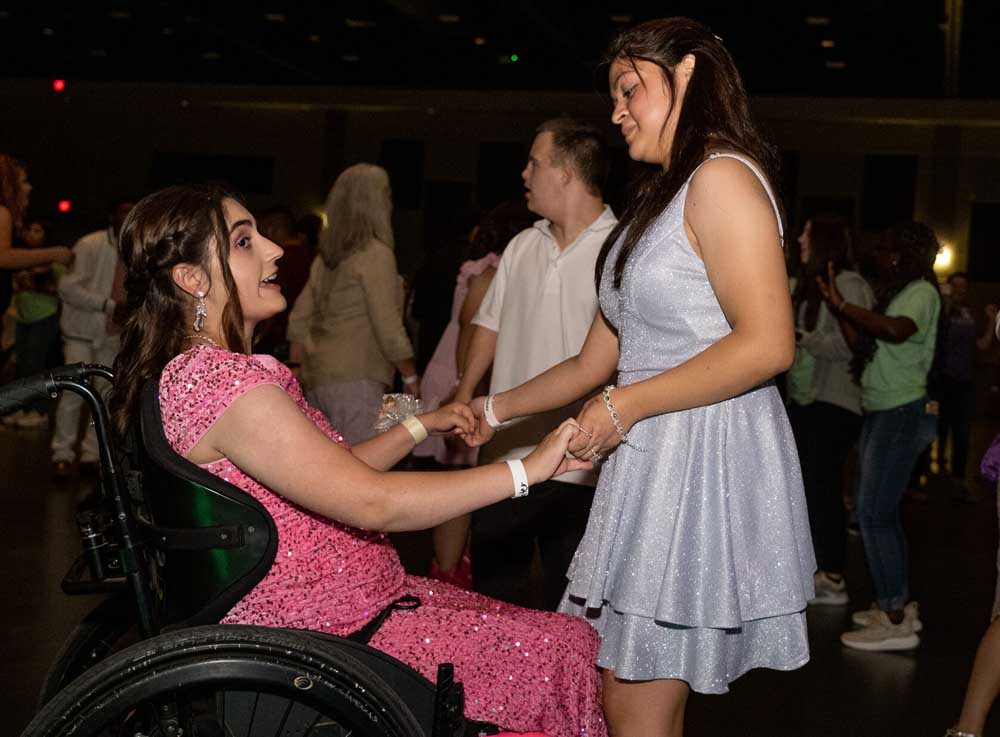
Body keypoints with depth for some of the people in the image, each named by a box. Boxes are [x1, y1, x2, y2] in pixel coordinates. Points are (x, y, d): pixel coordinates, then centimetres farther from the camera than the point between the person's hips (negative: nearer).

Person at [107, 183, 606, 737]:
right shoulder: (218, 381, -24)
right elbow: (373, 503, -27)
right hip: (329, 637, -10)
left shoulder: (207, 368, 10)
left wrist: (420, 426, 12)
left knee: (529, 631, 14)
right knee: (568, 648, -4)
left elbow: (334, 472, 17)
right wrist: (529, 469, -21)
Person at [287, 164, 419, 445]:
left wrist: (300, 369, 21)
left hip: (317, 376, 8)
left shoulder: (326, 255, 14)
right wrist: (411, 377, 0)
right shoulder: (375, 254, -8)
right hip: (355, 378, -8)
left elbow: (299, 321, 15)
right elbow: (388, 328, -11)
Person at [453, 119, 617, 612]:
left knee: (566, 599, 4)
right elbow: (490, 323, 21)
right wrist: (465, 396, 13)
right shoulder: (523, 246, 14)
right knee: (491, 589, 13)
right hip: (505, 452, 6)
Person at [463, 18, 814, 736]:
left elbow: (769, 345, -21)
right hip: (651, 462, 9)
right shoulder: (657, 200, 21)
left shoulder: (722, 178, -9)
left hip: (708, 457, -9)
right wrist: (497, 410, 22)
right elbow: (594, 364, 23)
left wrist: (628, 406, -15)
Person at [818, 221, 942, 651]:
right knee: (880, 511, 14)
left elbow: (897, 330, -31)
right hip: (880, 412, 10)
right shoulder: (895, 293, 17)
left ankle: (895, 621, -8)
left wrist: (843, 306, -25)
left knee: (874, 513, -11)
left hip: (903, 413, -10)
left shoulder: (922, 292, -10)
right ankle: (899, 605, 22)